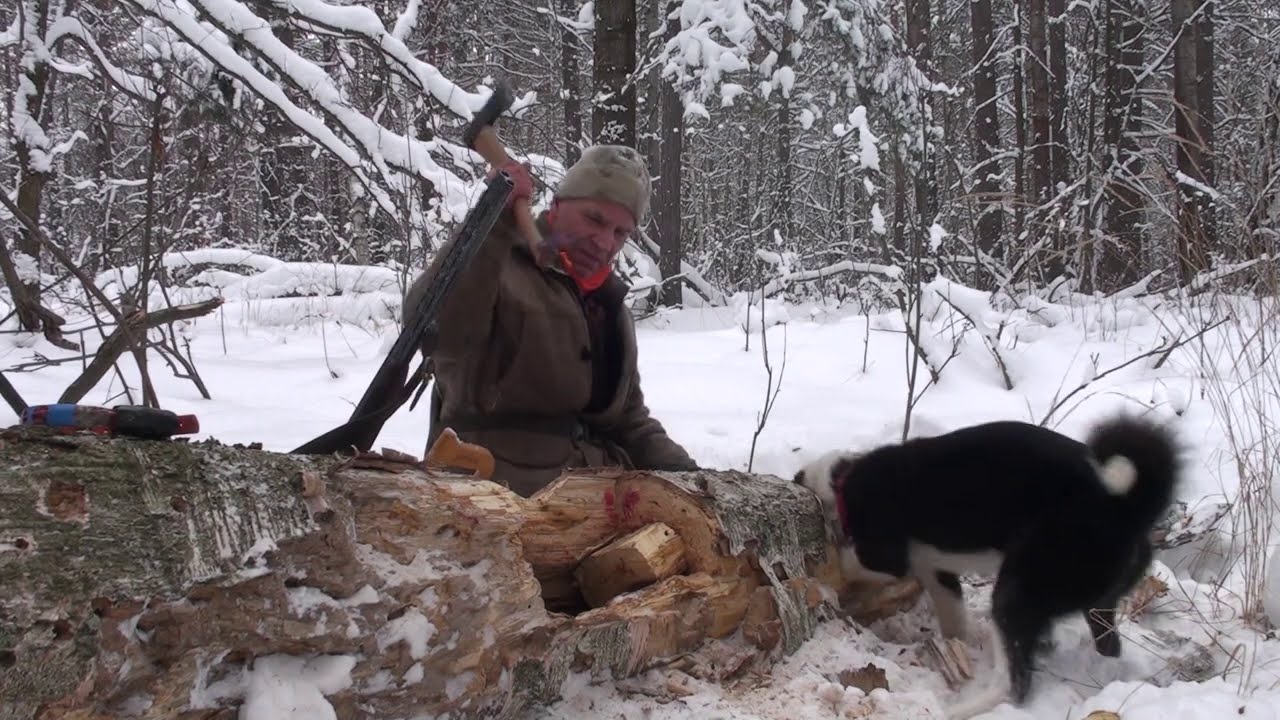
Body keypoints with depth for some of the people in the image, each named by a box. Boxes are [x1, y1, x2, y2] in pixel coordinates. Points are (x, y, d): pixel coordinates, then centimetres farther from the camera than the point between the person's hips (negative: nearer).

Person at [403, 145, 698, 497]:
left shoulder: (608, 303, 21)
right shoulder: (498, 268, -4)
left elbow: (630, 421, 28)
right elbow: (432, 328, -26)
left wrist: (683, 474, 10)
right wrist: (493, 221, -26)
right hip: (500, 495, -8)